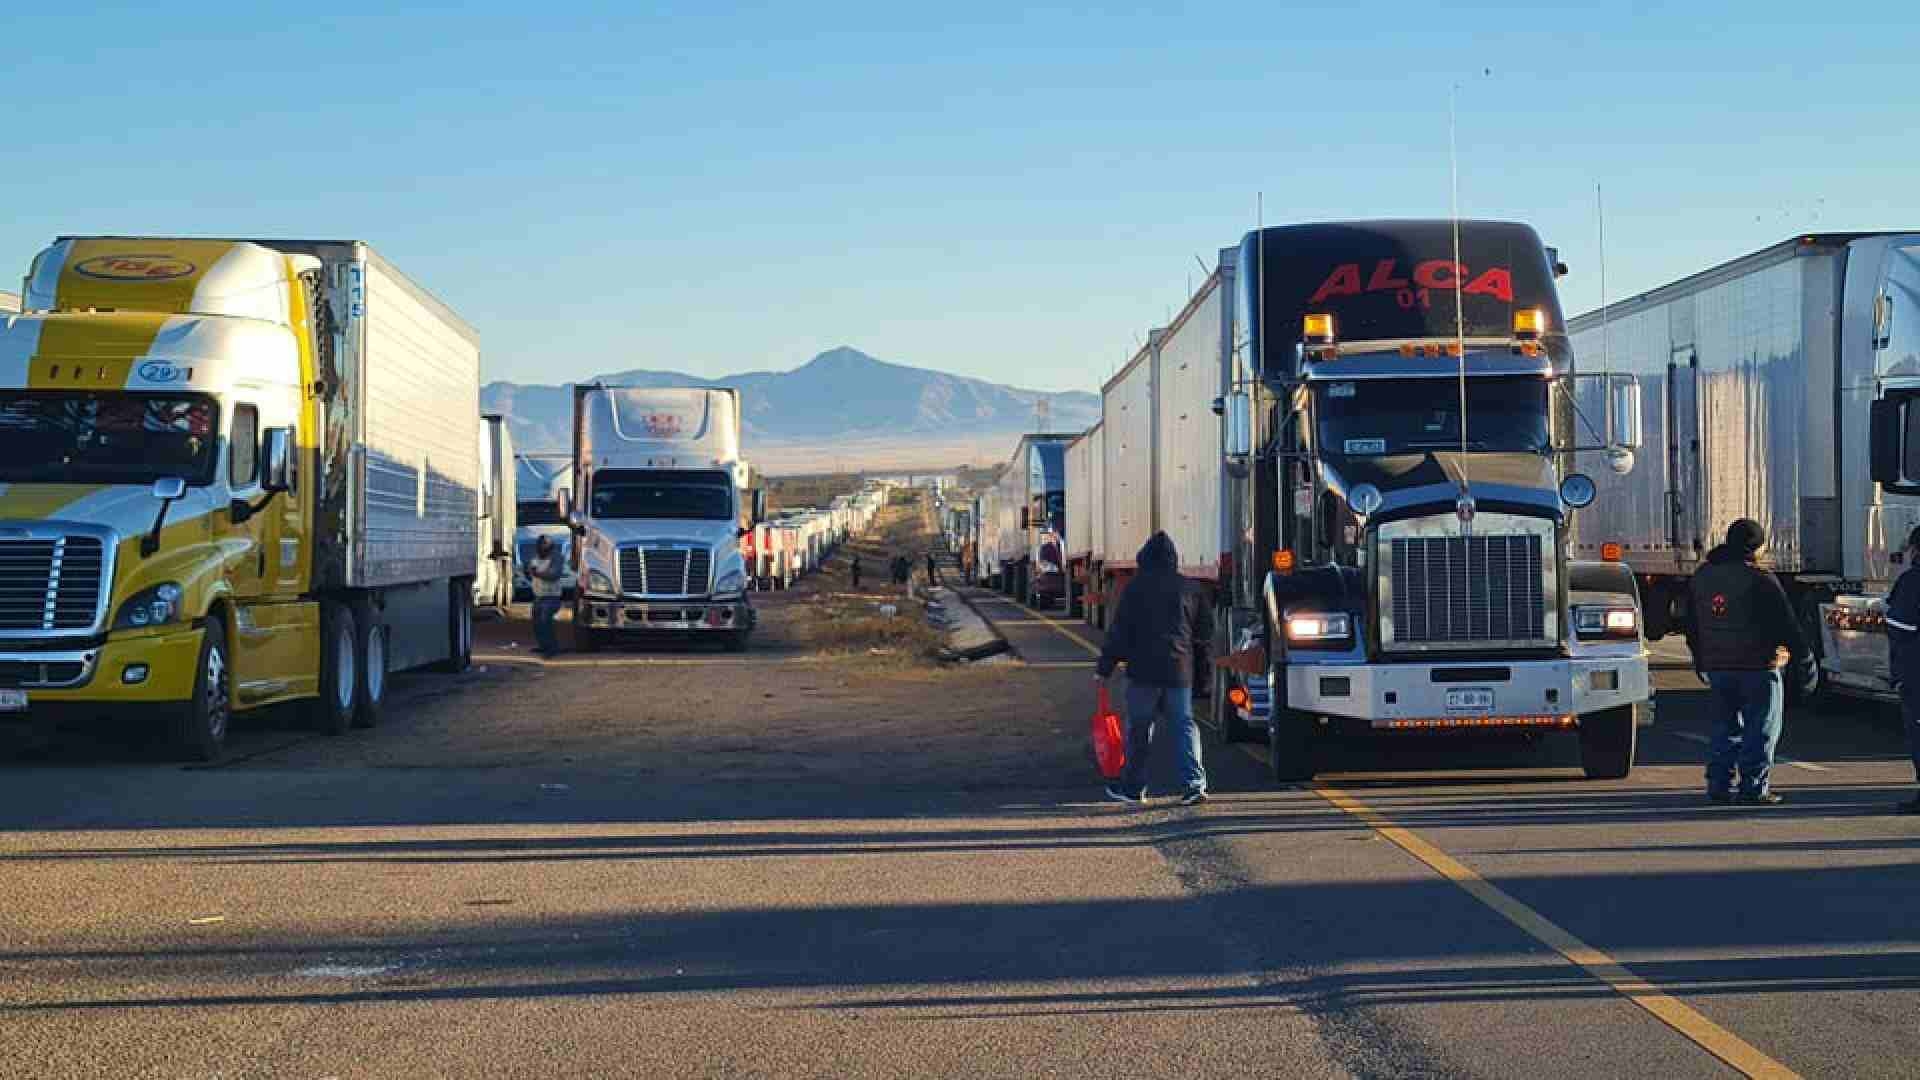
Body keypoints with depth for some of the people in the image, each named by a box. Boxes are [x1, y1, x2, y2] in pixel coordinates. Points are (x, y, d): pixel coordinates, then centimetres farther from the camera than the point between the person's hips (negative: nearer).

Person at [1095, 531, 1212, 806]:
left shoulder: (1136, 587, -4)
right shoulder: (1190, 588, 7)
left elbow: (1120, 631, -5)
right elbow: (1205, 629, 14)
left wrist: (1105, 667, 0)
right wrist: (1199, 665, 23)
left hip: (1144, 670, -3)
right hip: (1180, 670, 3)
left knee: (1139, 729, 7)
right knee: (1184, 724, 5)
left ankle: (1133, 788, 15)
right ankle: (1194, 783, -9)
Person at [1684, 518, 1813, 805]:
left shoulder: (1700, 578, 10)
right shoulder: (1760, 580, -12)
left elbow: (1692, 628, 18)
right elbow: (1787, 625, -10)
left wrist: (1700, 663, 28)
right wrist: (1803, 660, -2)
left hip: (1717, 666, 6)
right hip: (1757, 666, -6)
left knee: (1725, 728, 14)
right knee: (1761, 729, 1)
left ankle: (1718, 784, 10)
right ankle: (1753, 788, -3)